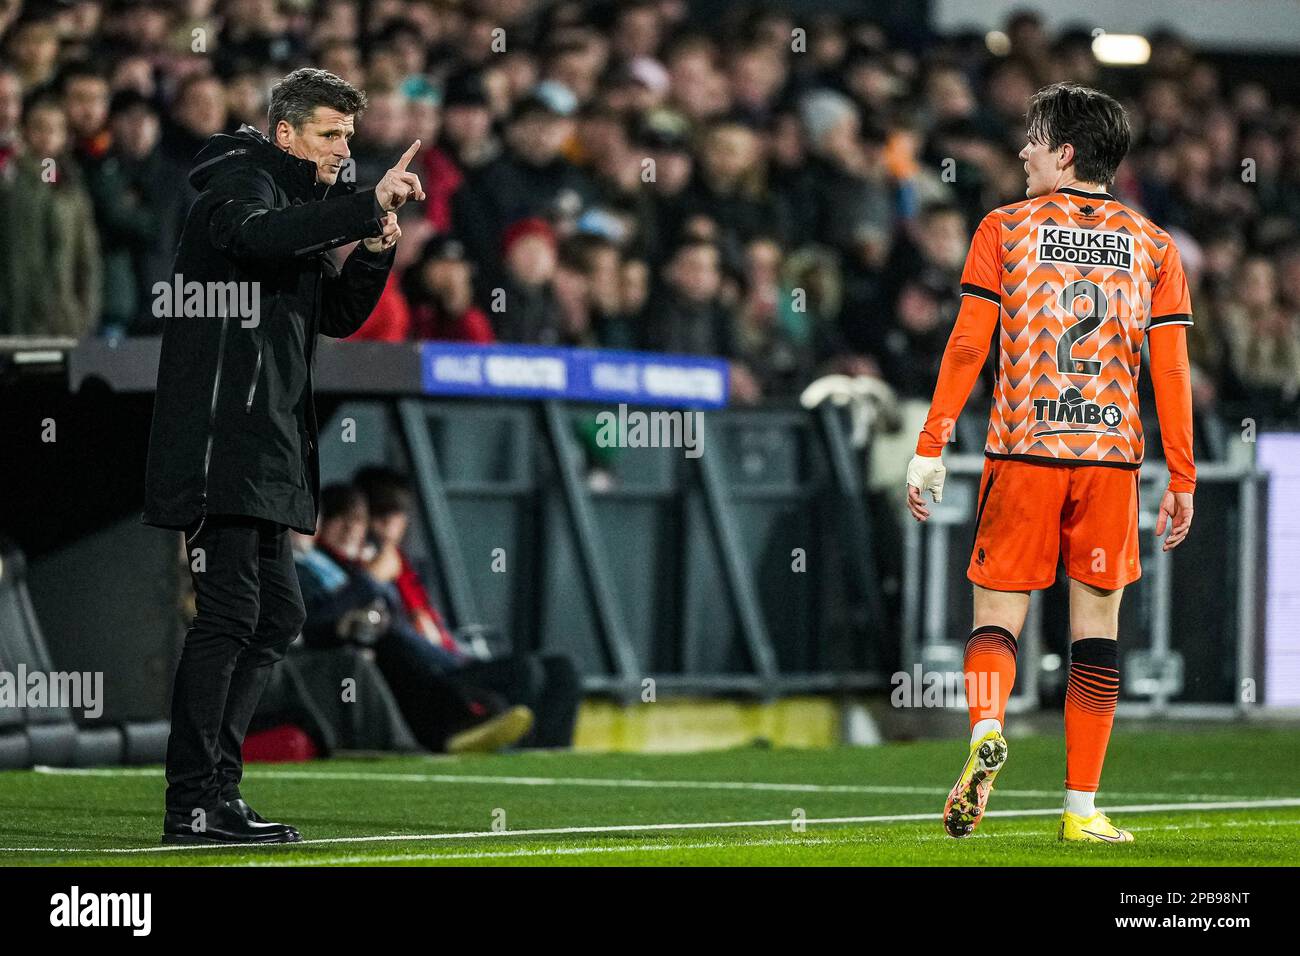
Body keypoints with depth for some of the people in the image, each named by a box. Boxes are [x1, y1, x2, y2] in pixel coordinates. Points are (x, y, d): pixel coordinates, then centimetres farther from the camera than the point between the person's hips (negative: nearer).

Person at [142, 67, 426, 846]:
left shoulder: (301, 207, 23)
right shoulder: (240, 184, -6)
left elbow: (339, 316, 24)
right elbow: (256, 233, -31)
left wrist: (374, 252, 6)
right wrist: (368, 205, -34)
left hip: (268, 452, 10)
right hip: (223, 442, -10)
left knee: (278, 615, 11)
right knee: (229, 614, -12)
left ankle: (216, 787, 16)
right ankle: (193, 805, -11)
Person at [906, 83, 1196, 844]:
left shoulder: (1005, 230, 2)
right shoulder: (1153, 245, 7)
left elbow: (968, 346, -2)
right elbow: (1173, 369, 4)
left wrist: (931, 449, 1)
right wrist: (1182, 479, 7)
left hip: (1023, 448, -1)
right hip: (1112, 453, 1)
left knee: (999, 613, 5)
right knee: (1097, 625, 6)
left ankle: (986, 732, -25)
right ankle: (1083, 807, 4)